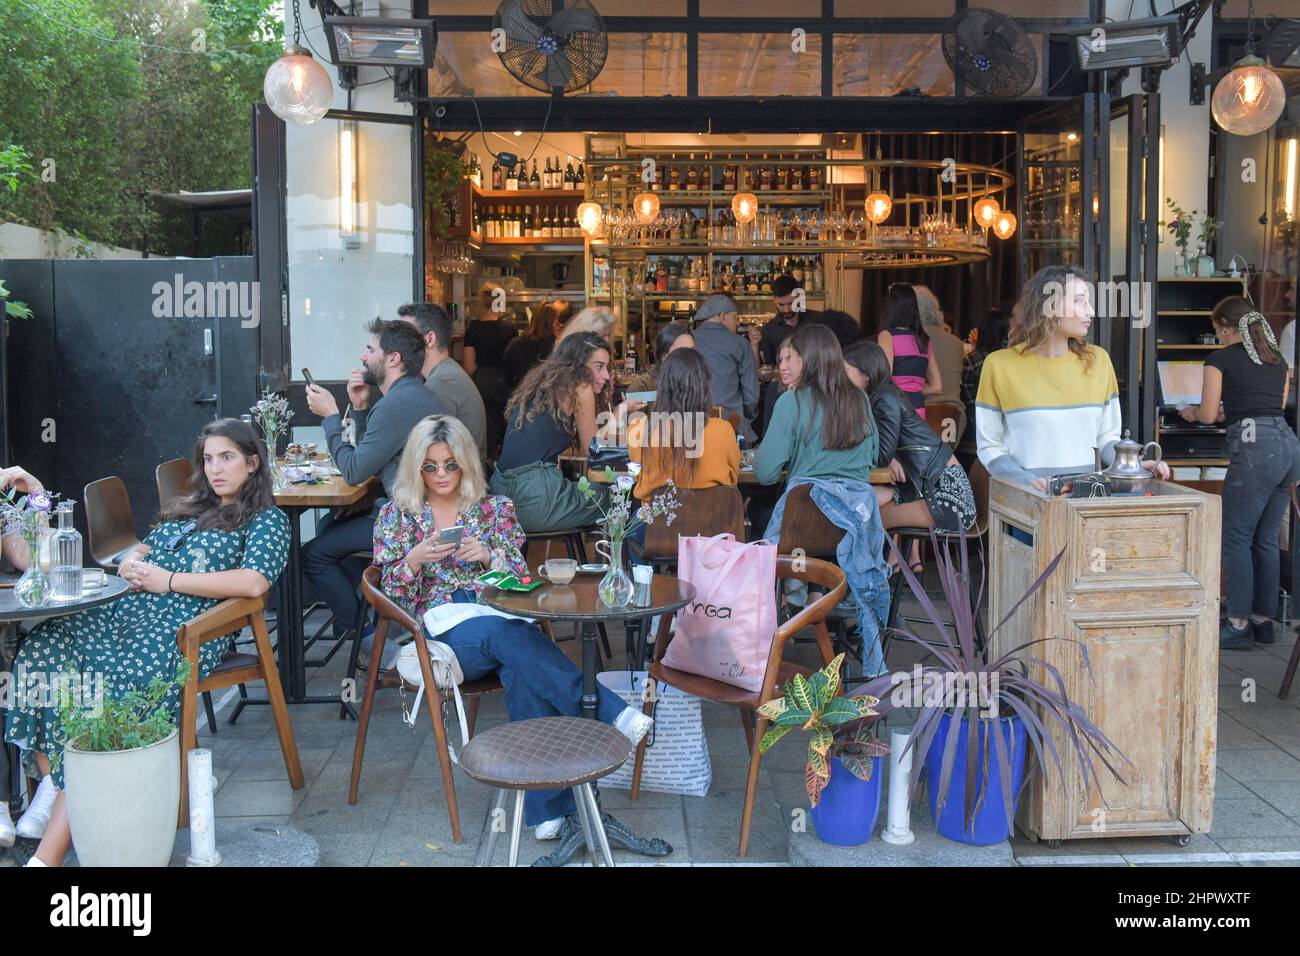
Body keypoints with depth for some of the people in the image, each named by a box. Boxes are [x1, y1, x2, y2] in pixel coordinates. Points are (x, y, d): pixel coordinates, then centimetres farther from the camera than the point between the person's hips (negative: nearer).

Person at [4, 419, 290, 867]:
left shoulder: (267, 520, 6)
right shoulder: (188, 508, 29)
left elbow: (254, 582, -12)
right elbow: (139, 553, 33)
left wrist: (167, 580, -9)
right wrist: (132, 568, 6)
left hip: (184, 628, -7)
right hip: (126, 611, 8)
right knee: (38, 653, -21)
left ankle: (48, 854, -27)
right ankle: (51, 787, -16)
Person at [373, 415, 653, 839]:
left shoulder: (495, 508, 16)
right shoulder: (396, 515, 15)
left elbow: (520, 577, 8)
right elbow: (394, 594, 8)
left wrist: (488, 556, -13)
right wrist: (414, 560, -12)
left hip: (501, 618, 2)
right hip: (443, 633, -1)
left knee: (520, 670, -36)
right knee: (505, 634, -37)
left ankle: (547, 806, -39)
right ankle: (611, 713, -45)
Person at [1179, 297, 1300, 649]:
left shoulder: (1221, 358, 1)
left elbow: (1207, 414, 1)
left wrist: (1191, 412, 23)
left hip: (1254, 449, -7)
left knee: (1236, 537, -2)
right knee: (1267, 538, 14)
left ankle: (1238, 625, -2)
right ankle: (1264, 619, 19)